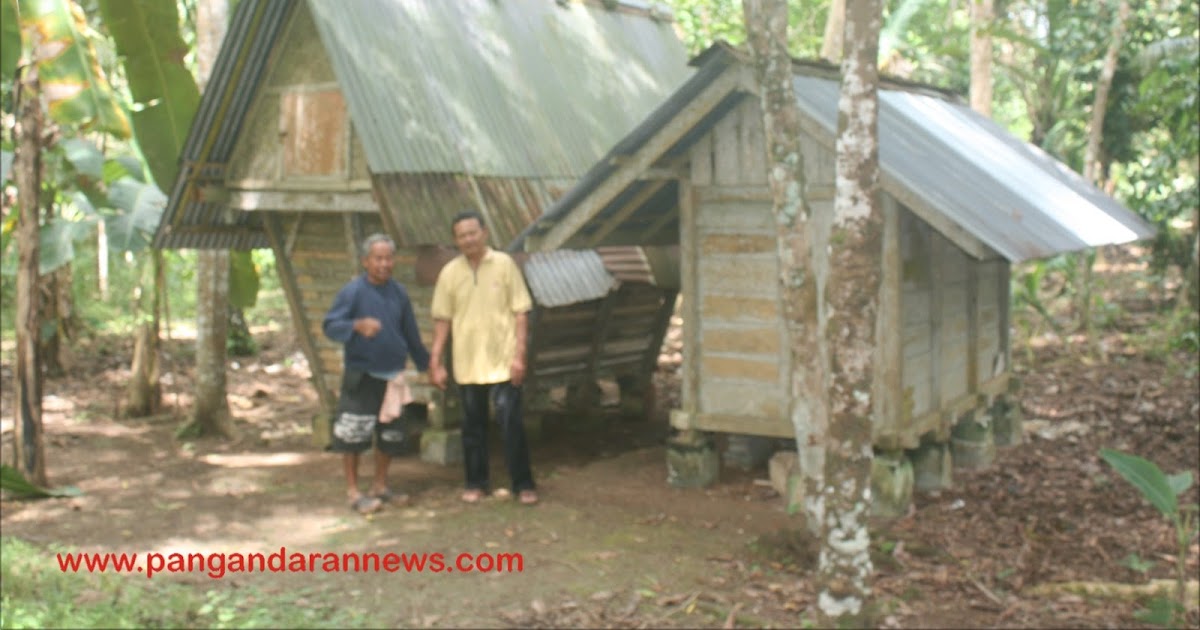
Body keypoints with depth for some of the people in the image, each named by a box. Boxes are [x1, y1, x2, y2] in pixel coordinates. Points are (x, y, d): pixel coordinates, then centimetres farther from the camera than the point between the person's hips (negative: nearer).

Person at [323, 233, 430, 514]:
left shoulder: (398, 292, 7)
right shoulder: (353, 291, -9)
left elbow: (411, 333, 17)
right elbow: (329, 325, -16)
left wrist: (425, 363, 22)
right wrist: (357, 325, -33)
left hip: (393, 374, 6)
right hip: (361, 375, -5)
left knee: (391, 435, 12)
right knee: (353, 434, -2)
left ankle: (380, 485, 27)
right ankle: (353, 492, 10)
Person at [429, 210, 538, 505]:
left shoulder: (504, 264, -3)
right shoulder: (450, 273, 3)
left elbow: (520, 312, -2)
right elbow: (442, 320, 7)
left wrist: (519, 354, -8)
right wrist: (435, 362, 3)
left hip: (502, 361, -2)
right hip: (466, 363, 3)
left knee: (511, 422, -4)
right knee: (473, 425, 10)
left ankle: (523, 484, 7)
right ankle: (476, 483, 23)